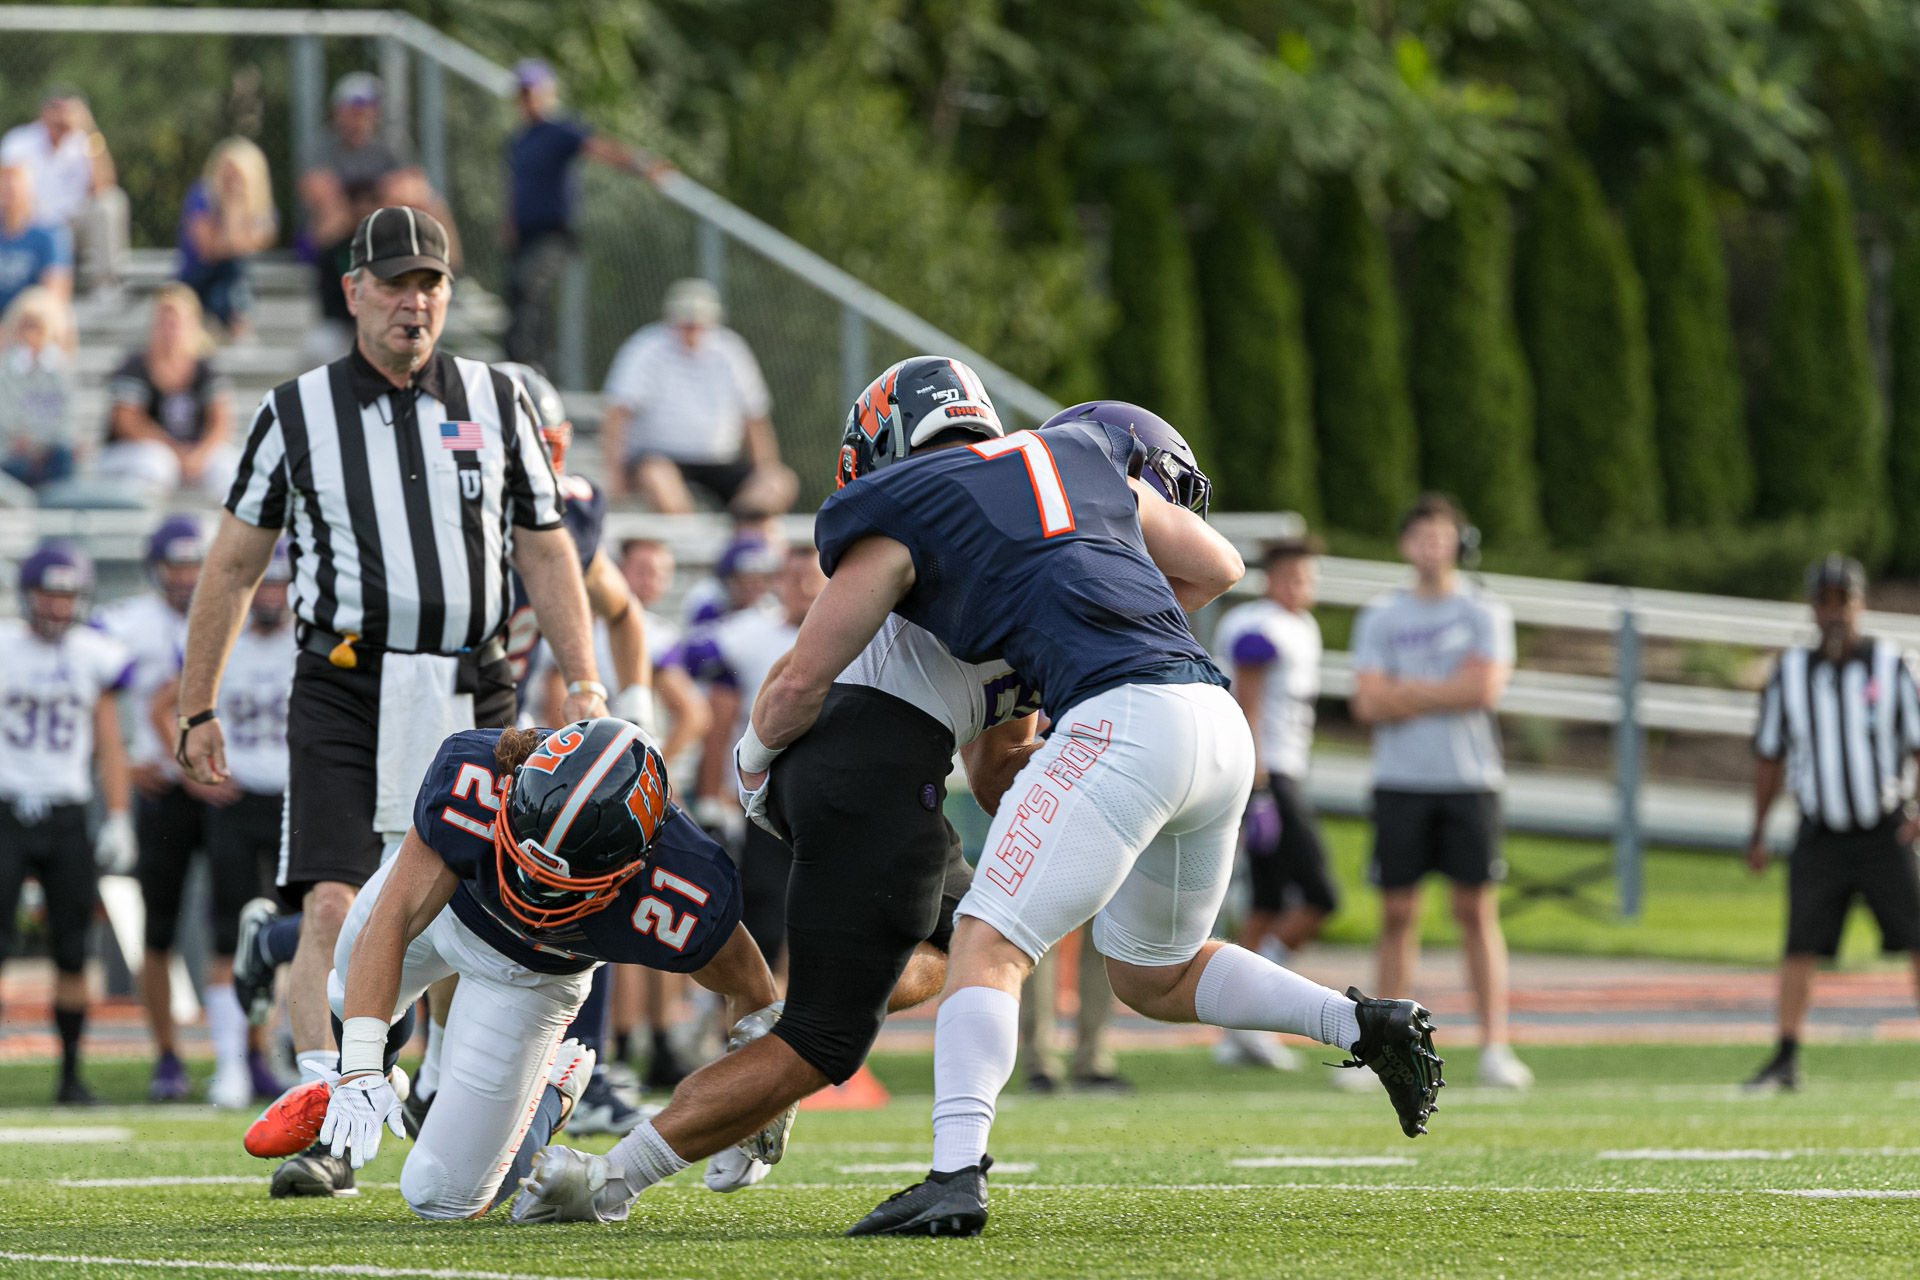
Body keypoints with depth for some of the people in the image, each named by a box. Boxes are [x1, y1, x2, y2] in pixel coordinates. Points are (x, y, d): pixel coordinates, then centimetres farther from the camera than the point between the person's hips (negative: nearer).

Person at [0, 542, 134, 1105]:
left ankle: (71, 1074, 10)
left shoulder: (92, 656, 7)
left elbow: (108, 748, 11)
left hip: (66, 816, 2)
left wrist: (118, 820, 2)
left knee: (72, 953, 2)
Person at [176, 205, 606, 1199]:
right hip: (344, 694, -2)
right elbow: (233, 565, 10)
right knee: (334, 907, -14)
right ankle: (323, 1135, -15)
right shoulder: (298, 412, 4)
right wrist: (197, 707, 8)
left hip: (468, 696, 2)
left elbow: (545, 554, 14)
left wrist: (583, 685, 6)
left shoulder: (495, 404, 9)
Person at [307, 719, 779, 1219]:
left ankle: (553, 1093, 29)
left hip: (527, 975, -1)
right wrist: (361, 1070, -51)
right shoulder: (474, 781, -45)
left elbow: (751, 990, -21)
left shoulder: (681, 910, -43)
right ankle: (356, 1084, 67)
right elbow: (391, 921, -41)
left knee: (441, 1196, 1)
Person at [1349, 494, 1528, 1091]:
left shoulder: (1484, 614, 4)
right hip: (1400, 783, 1)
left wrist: (1407, 693, -6)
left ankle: (1495, 1046, -4)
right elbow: (1369, 704, -4)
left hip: (1469, 779, -1)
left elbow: (1484, 688, -11)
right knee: (1397, 913, 1)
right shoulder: (1379, 618, 8)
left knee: (1478, 910, -4)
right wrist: (1446, 689, -7)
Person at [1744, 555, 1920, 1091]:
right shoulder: (1790, 672, 3)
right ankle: (1786, 1061, 2)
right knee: (1801, 947, -3)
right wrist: (1758, 831, 7)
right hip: (1820, 839, 2)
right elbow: (1769, 756, 11)